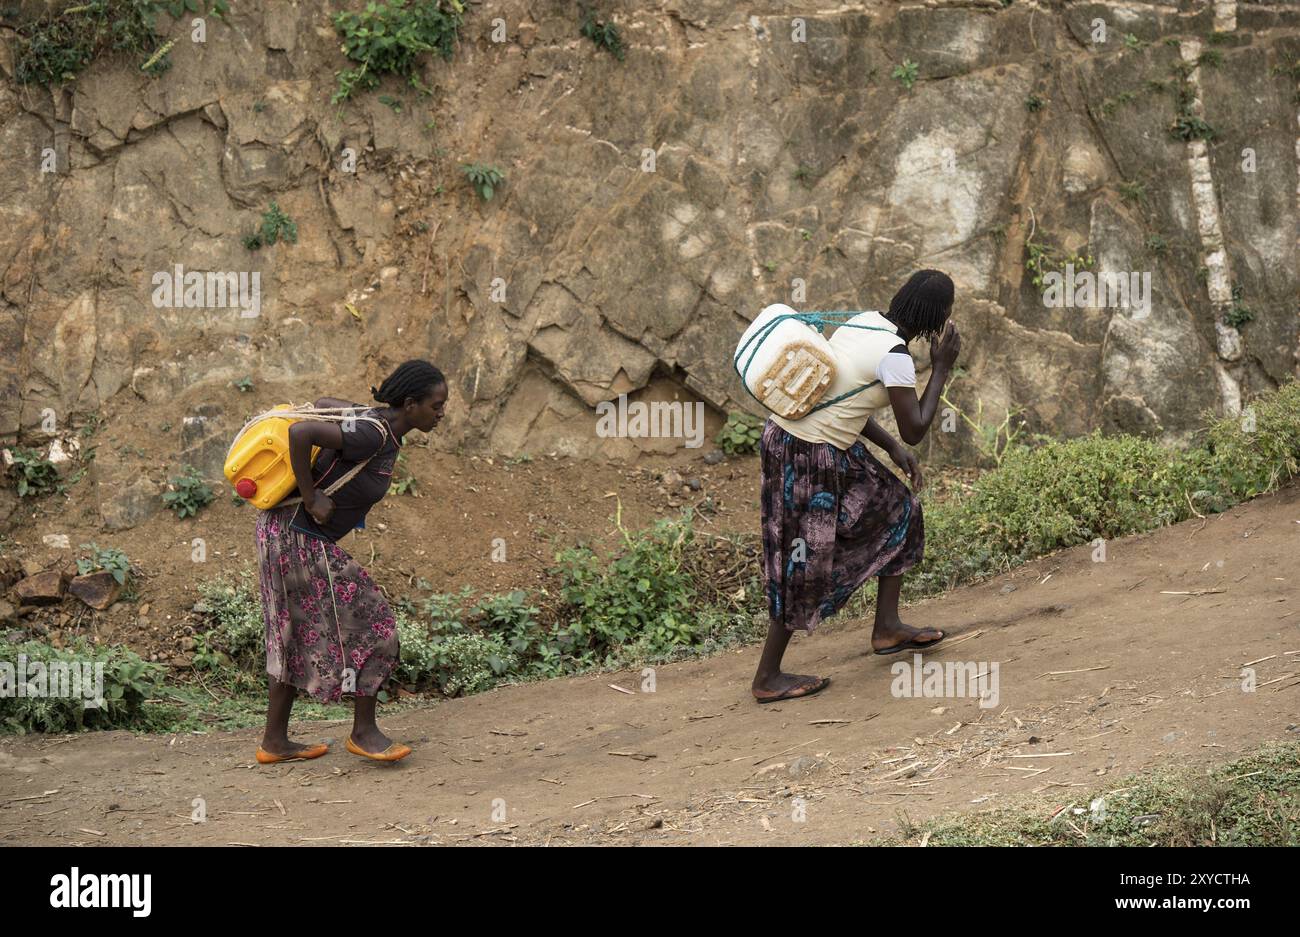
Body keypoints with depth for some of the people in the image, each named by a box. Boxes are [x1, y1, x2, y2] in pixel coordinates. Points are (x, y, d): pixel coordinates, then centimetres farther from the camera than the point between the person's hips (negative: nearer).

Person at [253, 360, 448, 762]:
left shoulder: (378, 418, 4)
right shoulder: (371, 436, -25)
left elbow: (323, 403, 20)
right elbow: (299, 432, -35)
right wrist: (311, 499, -25)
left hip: (284, 532, 10)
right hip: (300, 537, -10)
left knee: (300, 635, 18)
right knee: (368, 625, 1)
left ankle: (275, 741, 25)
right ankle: (364, 731, 14)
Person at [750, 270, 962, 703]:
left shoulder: (862, 323, 7)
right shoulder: (895, 355, -21)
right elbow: (915, 431, -14)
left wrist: (893, 448, 11)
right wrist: (942, 368, -6)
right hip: (808, 459, -9)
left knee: (898, 509, 19)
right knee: (806, 567, 5)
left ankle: (887, 627, 27)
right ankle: (767, 677, 18)